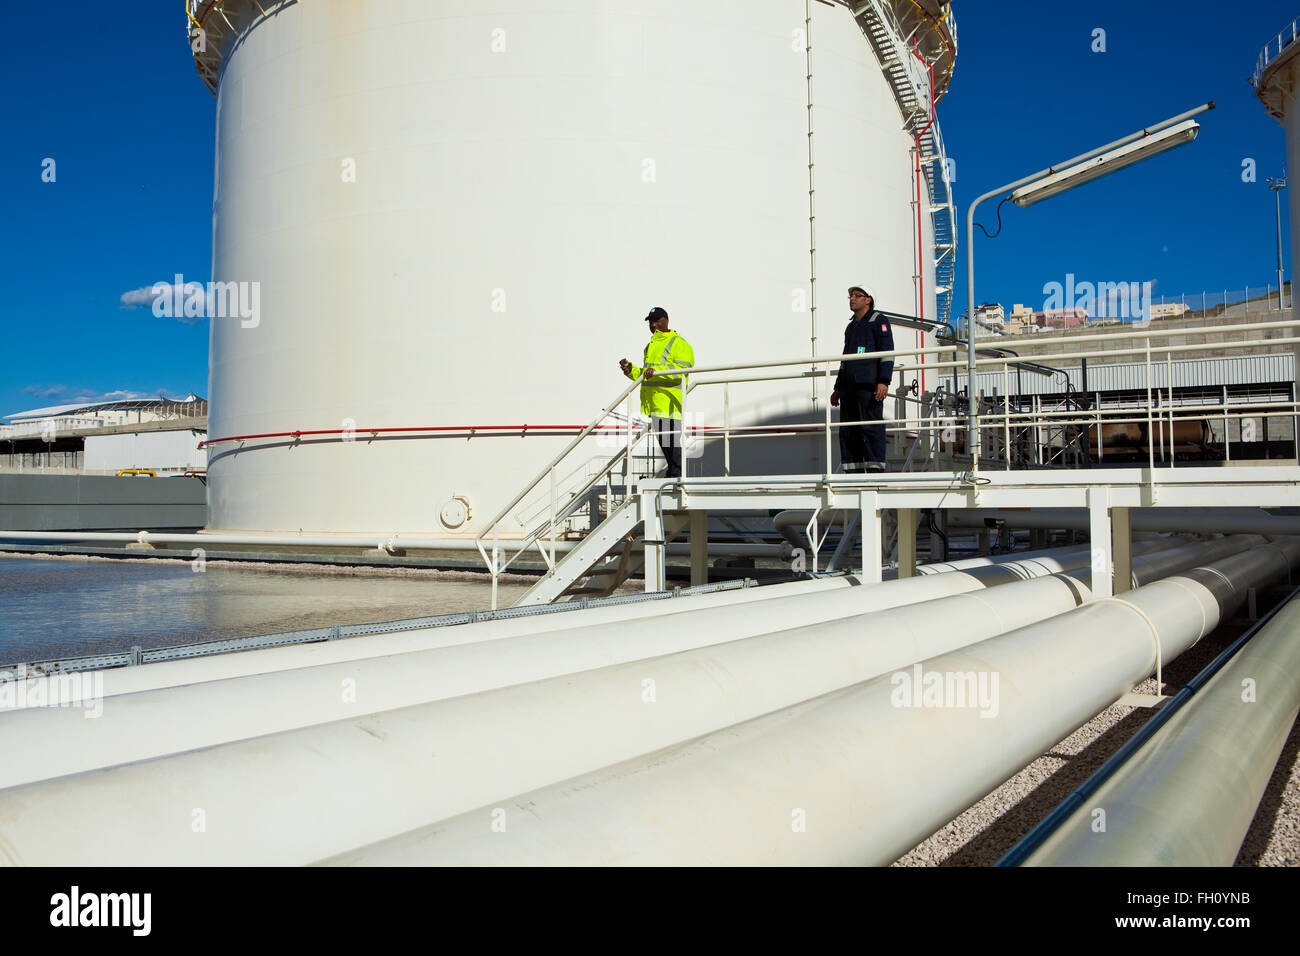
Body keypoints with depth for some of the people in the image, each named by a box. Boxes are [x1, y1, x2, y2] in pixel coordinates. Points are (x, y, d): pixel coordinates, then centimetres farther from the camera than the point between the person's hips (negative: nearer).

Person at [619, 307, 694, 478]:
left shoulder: (678, 344, -2)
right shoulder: (650, 346, 25)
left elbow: (682, 369, -16)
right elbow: (644, 375, 32)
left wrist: (656, 371, -26)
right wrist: (631, 370, 11)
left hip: (668, 402, -8)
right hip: (651, 403, 8)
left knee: (671, 442, -9)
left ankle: (675, 475, -4)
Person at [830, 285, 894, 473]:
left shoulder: (878, 321, 3)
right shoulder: (851, 326, 26)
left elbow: (887, 352, -7)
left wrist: (884, 381, -18)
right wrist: (838, 388, 26)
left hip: (869, 385, -8)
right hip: (849, 386, 8)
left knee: (871, 427, -11)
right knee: (848, 431, 4)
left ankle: (875, 469, -11)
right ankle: (853, 472, 7)